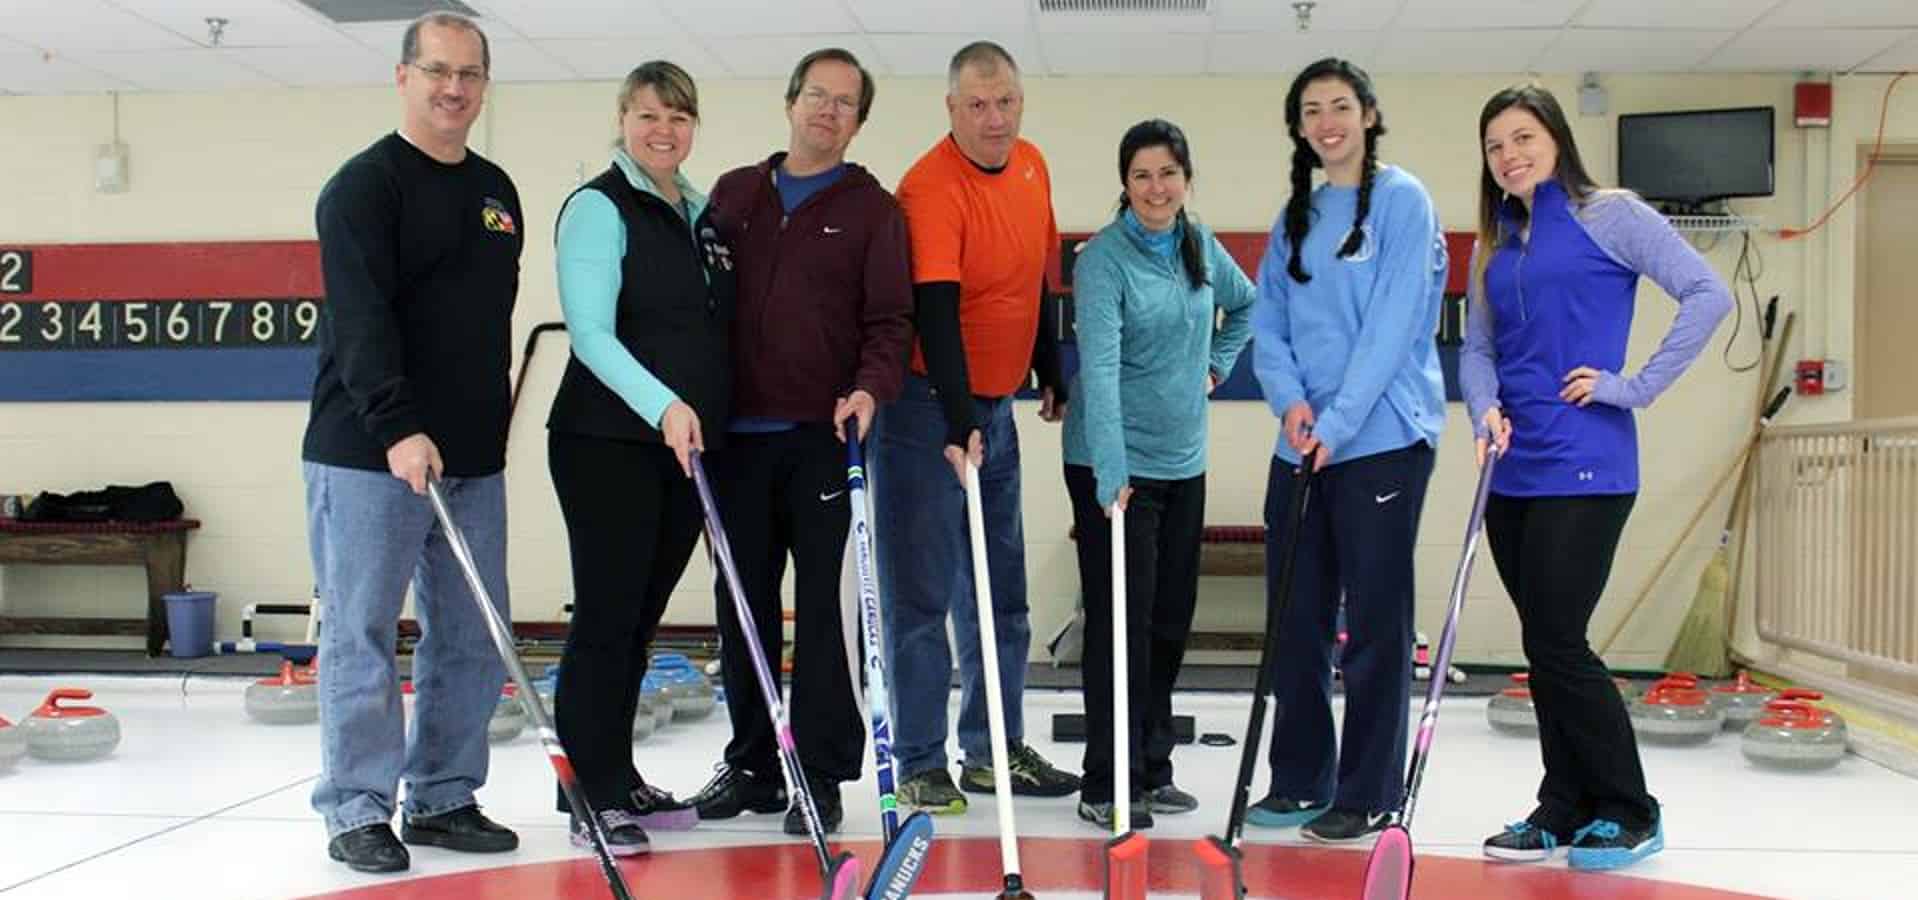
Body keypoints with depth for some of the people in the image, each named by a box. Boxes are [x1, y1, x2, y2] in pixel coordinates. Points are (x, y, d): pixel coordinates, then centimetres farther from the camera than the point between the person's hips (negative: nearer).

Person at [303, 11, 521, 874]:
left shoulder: (497, 190, 16)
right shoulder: (364, 185, -6)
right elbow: (360, 318, -18)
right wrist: (398, 426, -28)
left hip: (474, 460, 7)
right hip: (368, 455, -7)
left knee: (471, 641, 8)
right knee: (362, 637, 0)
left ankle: (443, 799, 19)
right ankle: (358, 810, 10)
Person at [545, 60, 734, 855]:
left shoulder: (703, 214, 16)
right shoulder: (599, 207, -6)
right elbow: (591, 332, -16)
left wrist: (707, 419, 14)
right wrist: (662, 406, -27)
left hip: (687, 448, 7)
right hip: (608, 443, -7)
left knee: (642, 617, 13)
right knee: (607, 615, -4)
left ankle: (620, 778, 23)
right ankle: (590, 794, 4)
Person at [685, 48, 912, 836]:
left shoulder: (872, 209, 4)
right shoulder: (732, 195, 14)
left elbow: (889, 319, -2)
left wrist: (870, 389, -21)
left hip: (823, 437, -3)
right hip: (738, 434, 4)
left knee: (819, 606, -1)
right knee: (743, 603, 9)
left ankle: (821, 773, 8)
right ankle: (751, 765, 20)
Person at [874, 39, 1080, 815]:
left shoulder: (1032, 167, 5)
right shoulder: (930, 189, -19)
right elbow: (934, 315, -28)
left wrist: (1050, 373, 21)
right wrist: (959, 425, -34)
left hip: (995, 403, 8)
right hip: (927, 407, -8)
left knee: (1000, 592, 12)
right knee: (922, 595, -3)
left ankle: (994, 750, 23)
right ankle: (921, 766, 6)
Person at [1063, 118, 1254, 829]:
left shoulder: (1200, 245, 5)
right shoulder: (1102, 259, -15)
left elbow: (1245, 304, 27)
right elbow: (1100, 366, -26)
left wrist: (1216, 366, 13)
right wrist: (1111, 470, -36)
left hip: (1184, 461, 7)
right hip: (1114, 466, -7)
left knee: (1170, 620, 12)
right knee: (1121, 622, -4)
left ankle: (1151, 770, 25)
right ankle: (1106, 786, 6)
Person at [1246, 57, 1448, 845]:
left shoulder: (1401, 199, -4)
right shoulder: (1295, 217, 14)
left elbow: (1393, 323, -13)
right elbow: (1269, 324, 10)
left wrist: (1337, 421, -17)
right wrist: (1290, 399, -9)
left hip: (1381, 440, -6)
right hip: (1301, 446, 6)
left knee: (1374, 624, 1)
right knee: (1296, 619, 10)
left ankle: (1369, 797, 10)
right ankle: (1300, 780, 23)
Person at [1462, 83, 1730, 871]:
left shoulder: (1609, 215, -3)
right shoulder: (1494, 245, 15)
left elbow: (1708, 294, -11)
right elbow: (1477, 347, 13)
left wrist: (1635, 387, -13)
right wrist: (1486, 409, -7)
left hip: (1584, 467, -6)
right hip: (1513, 472, 6)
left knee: (1555, 642, -8)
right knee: (1545, 644, 10)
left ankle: (1630, 812, 8)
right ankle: (1565, 808, 21)